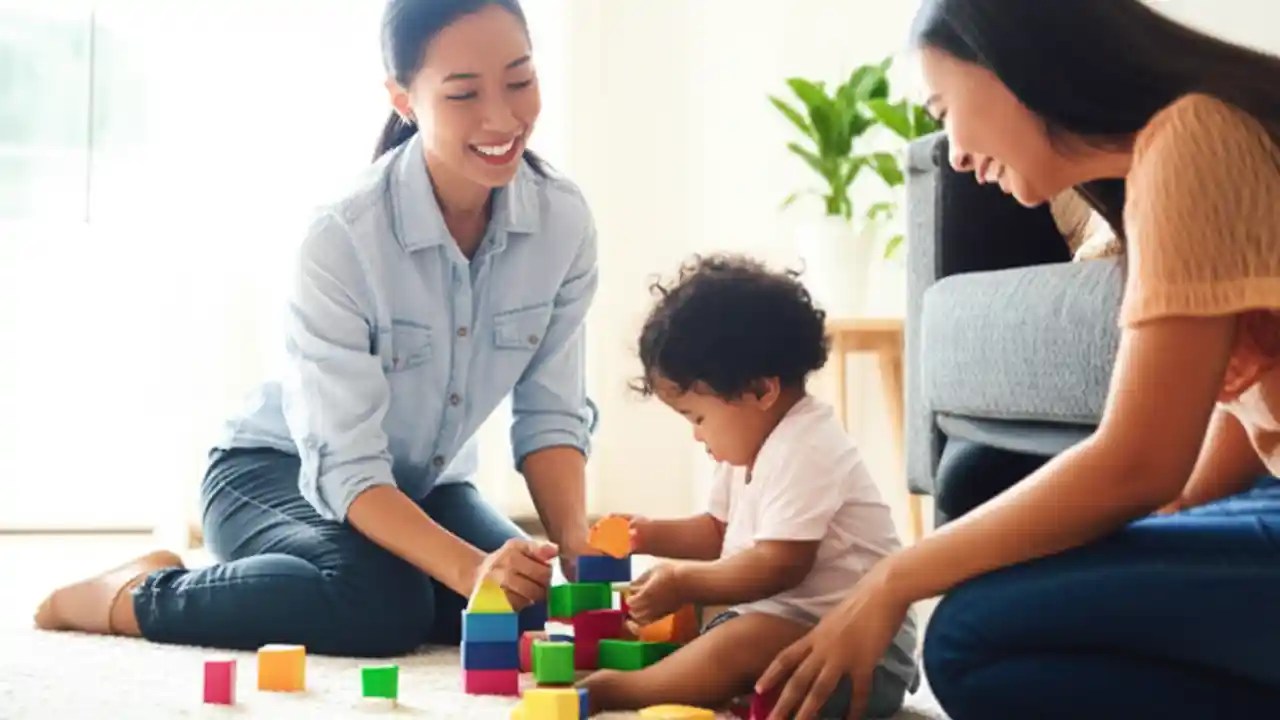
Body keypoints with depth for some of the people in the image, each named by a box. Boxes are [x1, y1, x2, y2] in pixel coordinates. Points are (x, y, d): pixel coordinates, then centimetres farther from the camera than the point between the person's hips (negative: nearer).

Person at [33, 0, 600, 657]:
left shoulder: (564, 220, -15)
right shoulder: (343, 238, -29)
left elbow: (549, 414, -8)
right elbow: (346, 468, -30)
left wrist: (579, 551, -26)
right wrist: (468, 568, -45)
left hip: (423, 487, 7)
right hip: (278, 471, -7)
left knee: (529, 600, -19)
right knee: (384, 603, -34)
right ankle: (135, 592, -10)